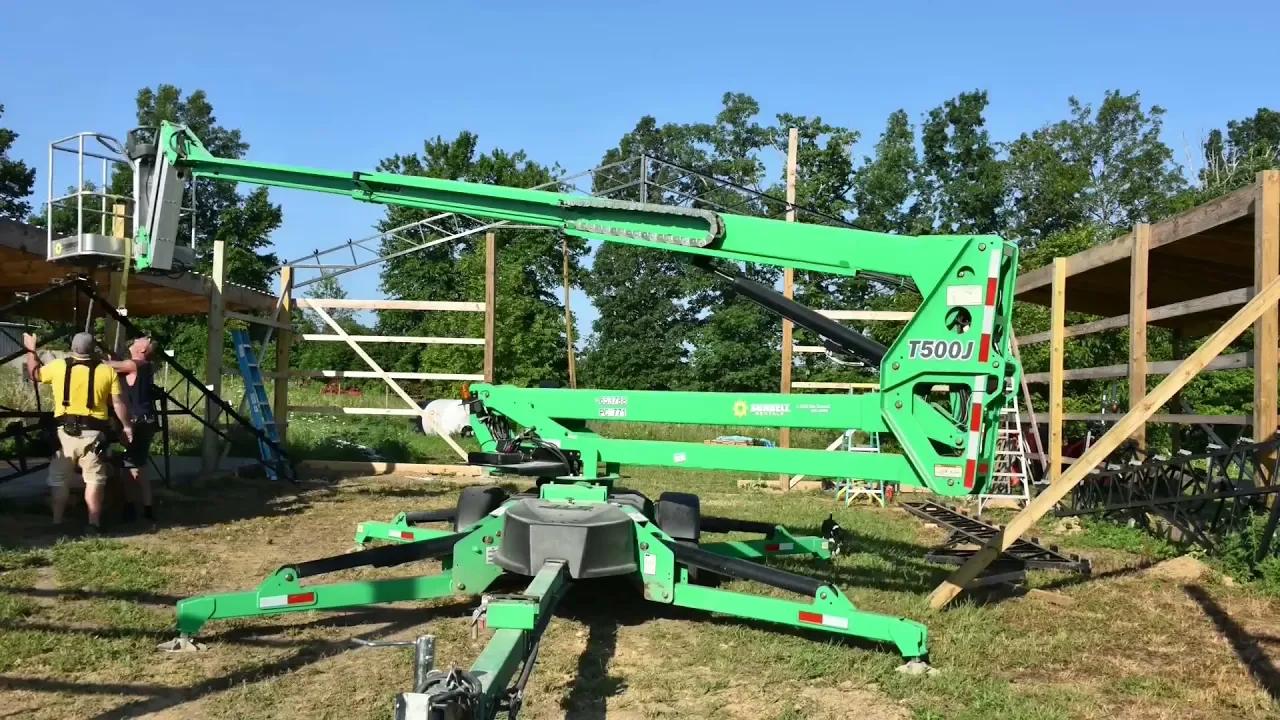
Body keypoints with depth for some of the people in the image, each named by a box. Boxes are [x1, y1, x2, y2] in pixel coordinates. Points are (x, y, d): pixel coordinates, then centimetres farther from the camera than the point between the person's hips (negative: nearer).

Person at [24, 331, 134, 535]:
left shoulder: (58, 366, 2)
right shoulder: (107, 371, -2)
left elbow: (35, 374, 23)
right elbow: (118, 403, -2)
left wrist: (31, 351, 37)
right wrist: (126, 426, 9)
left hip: (64, 431, 1)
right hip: (93, 433, -1)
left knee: (58, 479, 14)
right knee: (94, 479, 3)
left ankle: (57, 522, 18)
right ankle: (94, 524, -1)